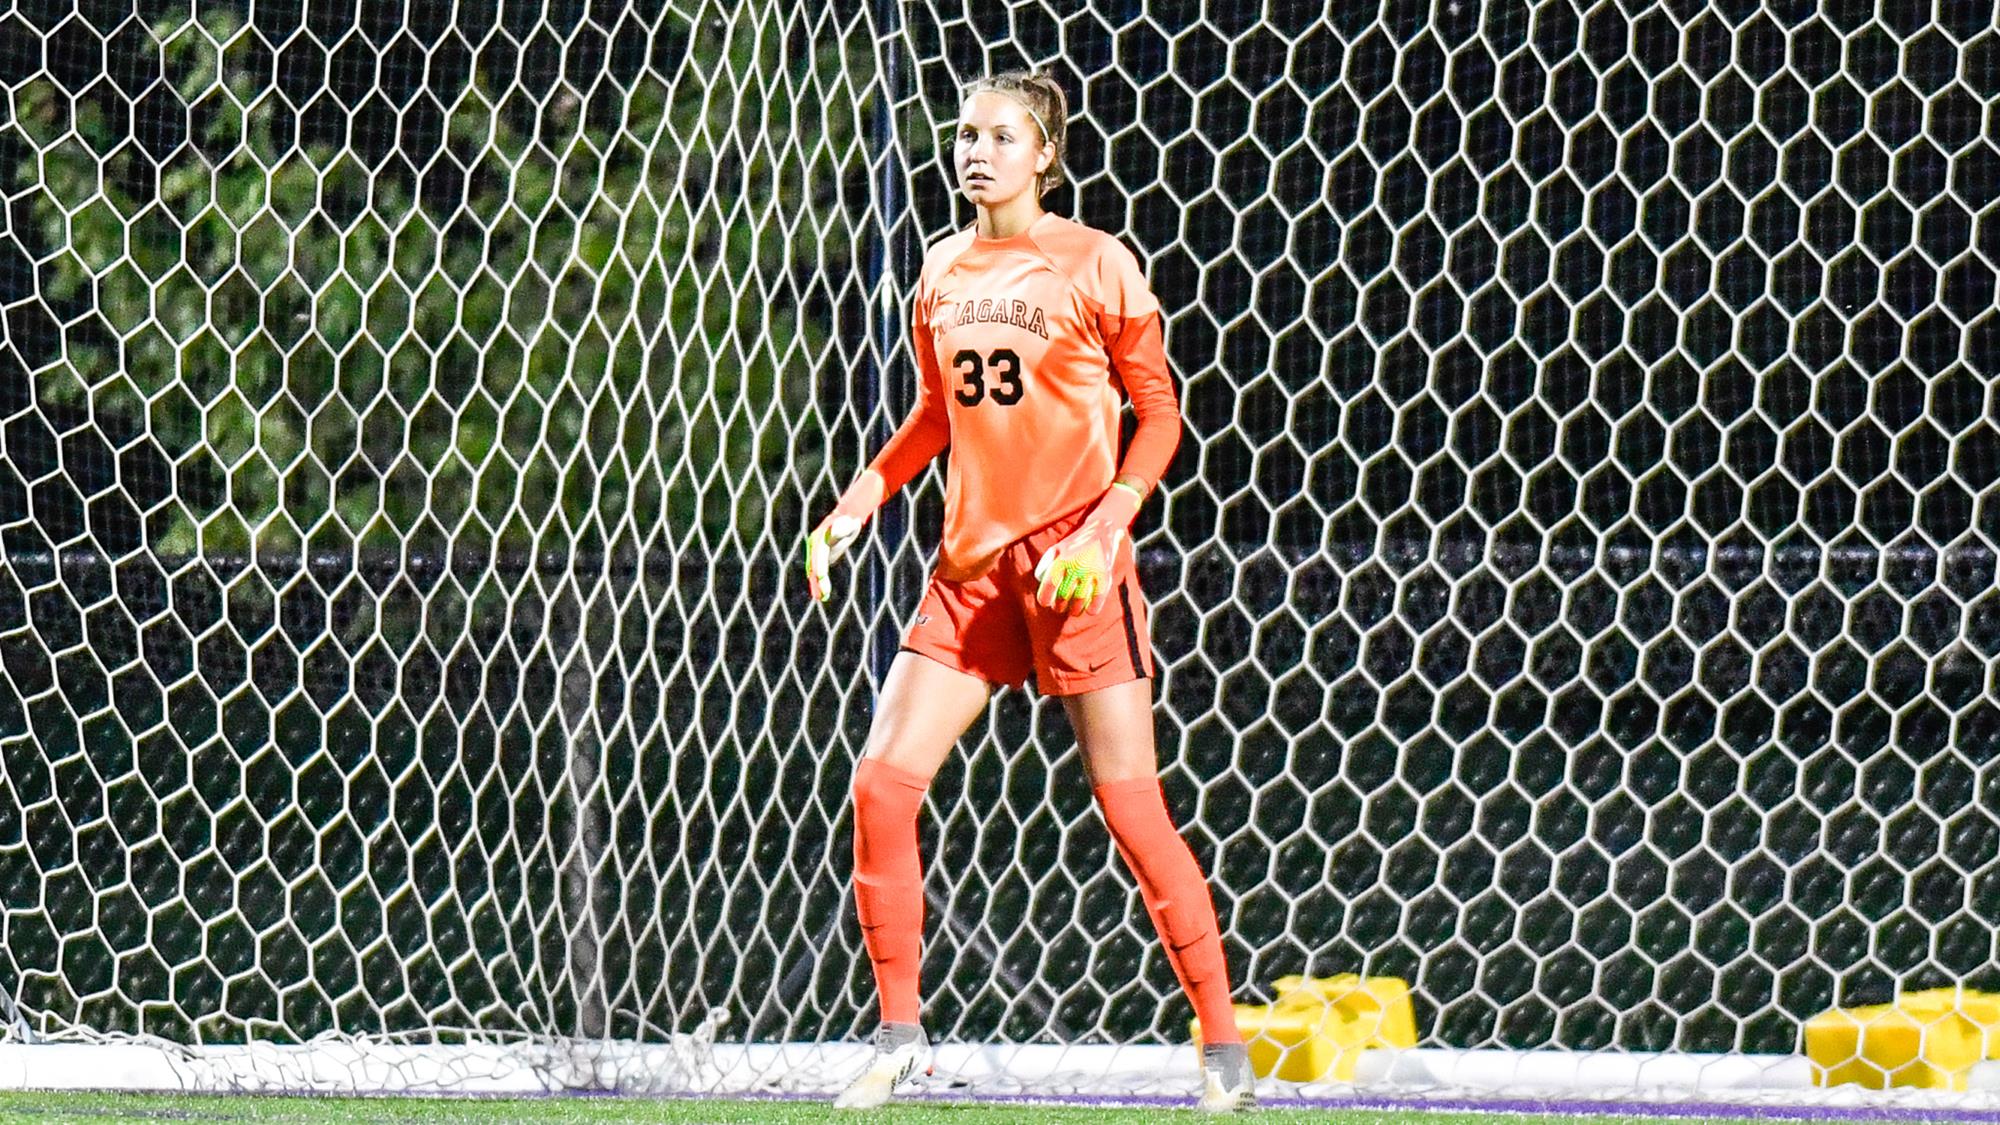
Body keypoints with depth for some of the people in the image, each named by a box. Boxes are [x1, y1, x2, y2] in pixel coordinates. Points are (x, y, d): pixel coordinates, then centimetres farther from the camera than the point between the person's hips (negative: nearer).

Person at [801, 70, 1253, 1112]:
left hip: (1071, 565, -5)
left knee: (1131, 806, -4)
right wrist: (854, 508, 11)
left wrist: (1102, 529, -14)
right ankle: (898, 1033, 5)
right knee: (882, 782, -6)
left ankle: (1223, 1048, 7)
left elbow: (1159, 411, -2)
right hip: (970, 566, 5)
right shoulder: (943, 273, 9)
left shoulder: (1096, 266, -5)